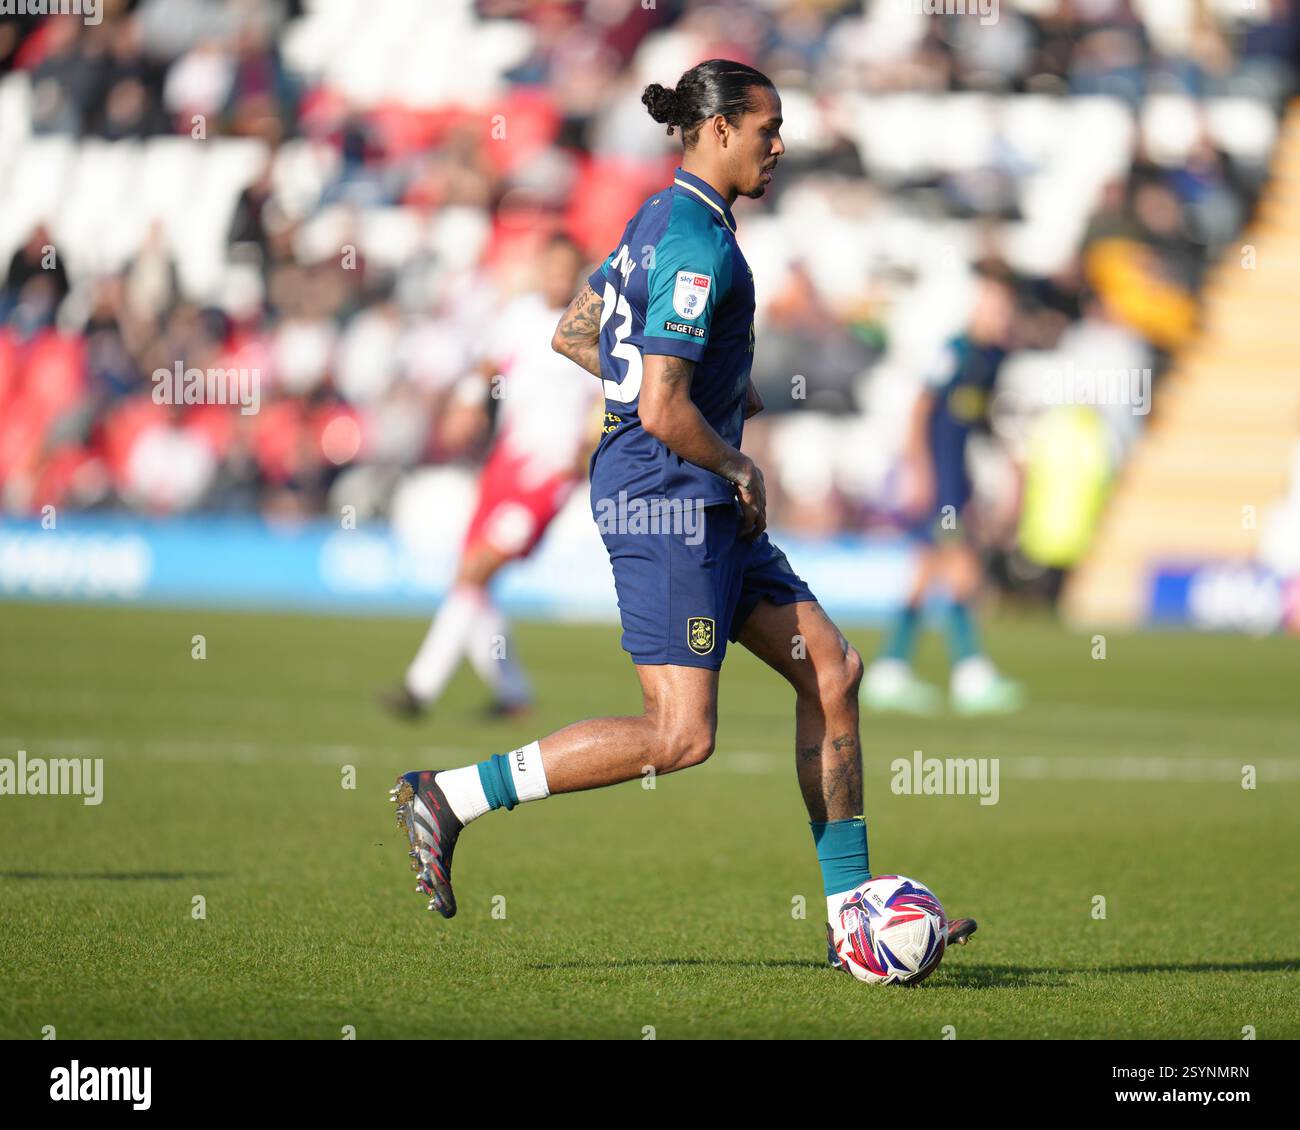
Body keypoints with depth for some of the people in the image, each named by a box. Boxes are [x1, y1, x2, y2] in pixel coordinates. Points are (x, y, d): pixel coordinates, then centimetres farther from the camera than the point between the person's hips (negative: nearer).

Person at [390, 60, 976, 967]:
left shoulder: (664, 218, 14)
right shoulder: (697, 242, -18)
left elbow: (573, 333, 23)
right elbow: (662, 412, -24)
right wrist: (741, 469, -7)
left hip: (706, 510, 11)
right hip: (667, 500, -11)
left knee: (832, 671, 8)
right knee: (680, 735, -14)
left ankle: (851, 911, 11)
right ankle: (449, 796, -7)